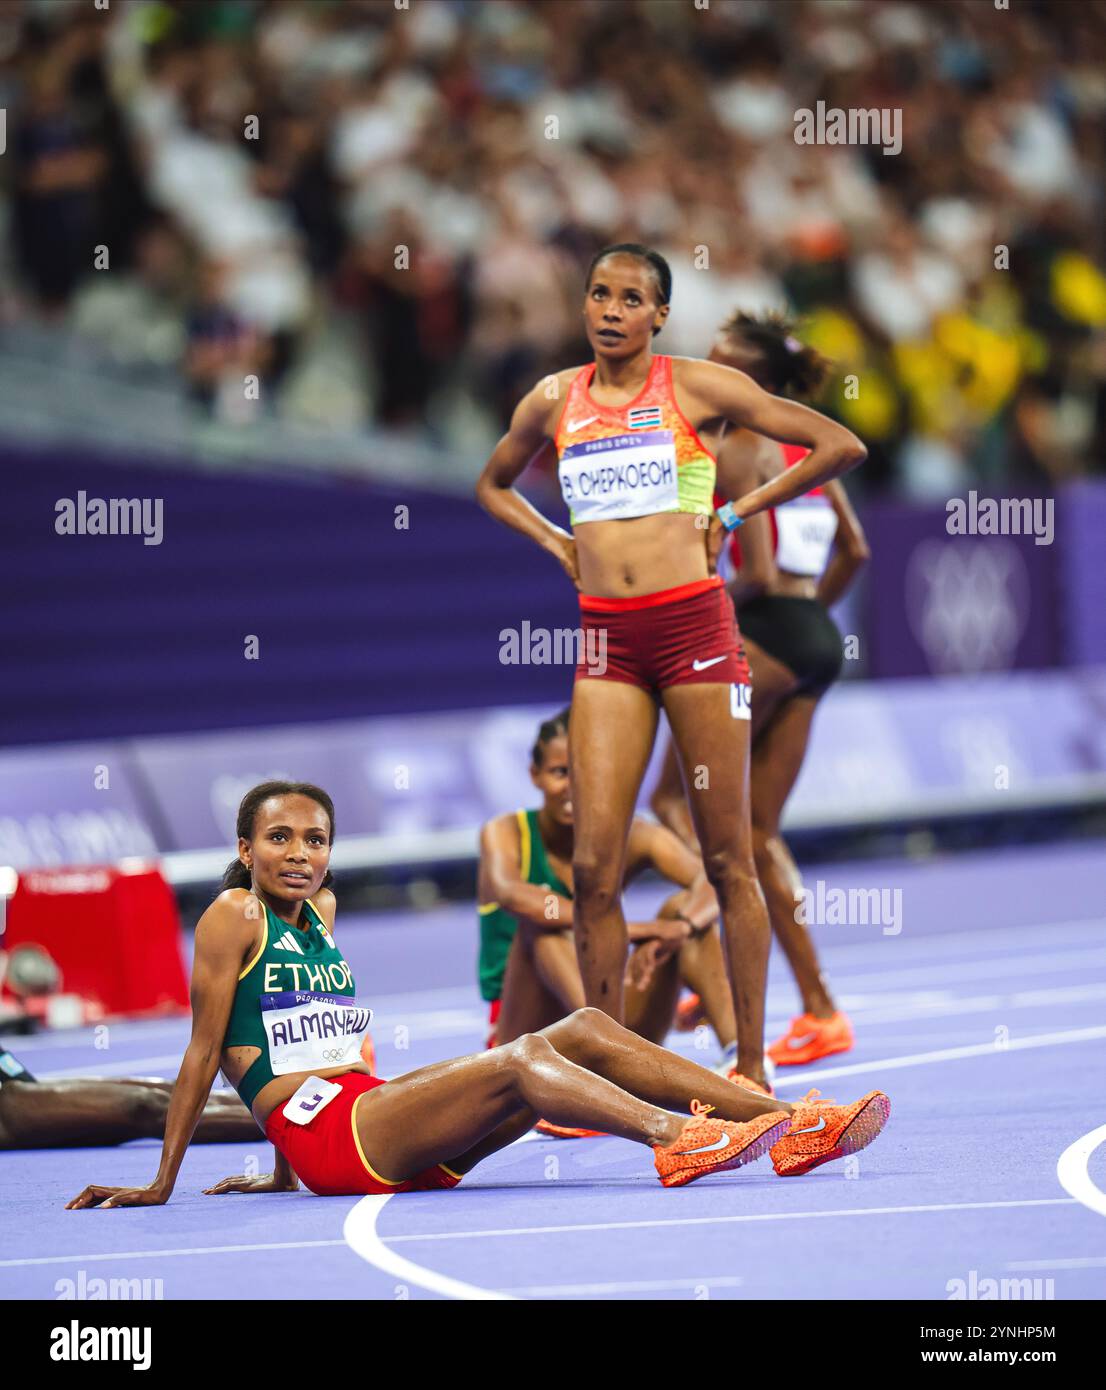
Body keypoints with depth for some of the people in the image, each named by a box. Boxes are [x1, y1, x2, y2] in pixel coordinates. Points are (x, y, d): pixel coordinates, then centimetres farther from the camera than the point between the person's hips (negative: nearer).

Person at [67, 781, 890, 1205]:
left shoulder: (320, 911, 20)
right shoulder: (235, 918, -2)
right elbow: (206, 1050, -3)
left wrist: (283, 1172, 27)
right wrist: (161, 1186, -2)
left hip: (373, 1111, 8)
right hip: (324, 1137, -8)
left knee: (583, 1033, -4)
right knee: (516, 1064, -29)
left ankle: (789, 1126, -13)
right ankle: (680, 1140, -51)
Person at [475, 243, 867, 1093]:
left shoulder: (698, 388, 0)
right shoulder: (554, 403, 11)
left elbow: (842, 447, 1)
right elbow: (494, 485, 31)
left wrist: (738, 513, 1)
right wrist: (556, 543, 14)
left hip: (693, 625, -3)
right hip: (606, 638, 3)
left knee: (728, 857, 0)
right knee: (594, 863, -5)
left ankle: (753, 1066, 5)